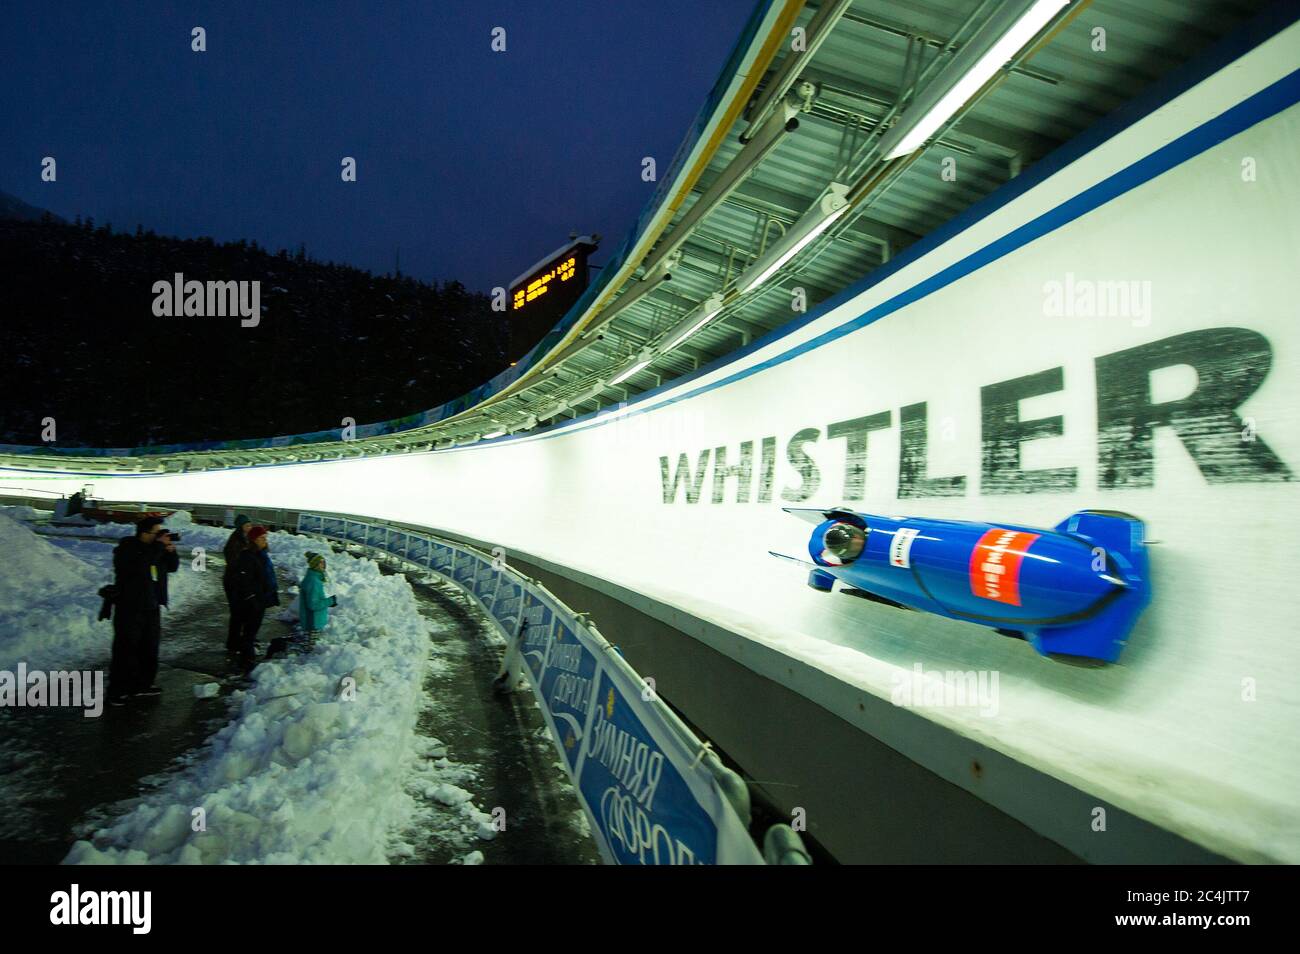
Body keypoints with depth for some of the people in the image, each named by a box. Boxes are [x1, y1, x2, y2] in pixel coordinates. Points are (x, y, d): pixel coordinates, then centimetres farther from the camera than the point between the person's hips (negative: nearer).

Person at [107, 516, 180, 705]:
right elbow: (140, 565, -33)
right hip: (129, 609, -7)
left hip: (152, 608, 8)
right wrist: (159, 546, -29)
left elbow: (172, 567, 9)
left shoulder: (155, 548, 7)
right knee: (126, 650, -4)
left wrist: (171, 551, -8)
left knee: (149, 649, 14)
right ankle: (117, 690, 6)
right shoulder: (126, 549, -14)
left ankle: (142, 684, 27)